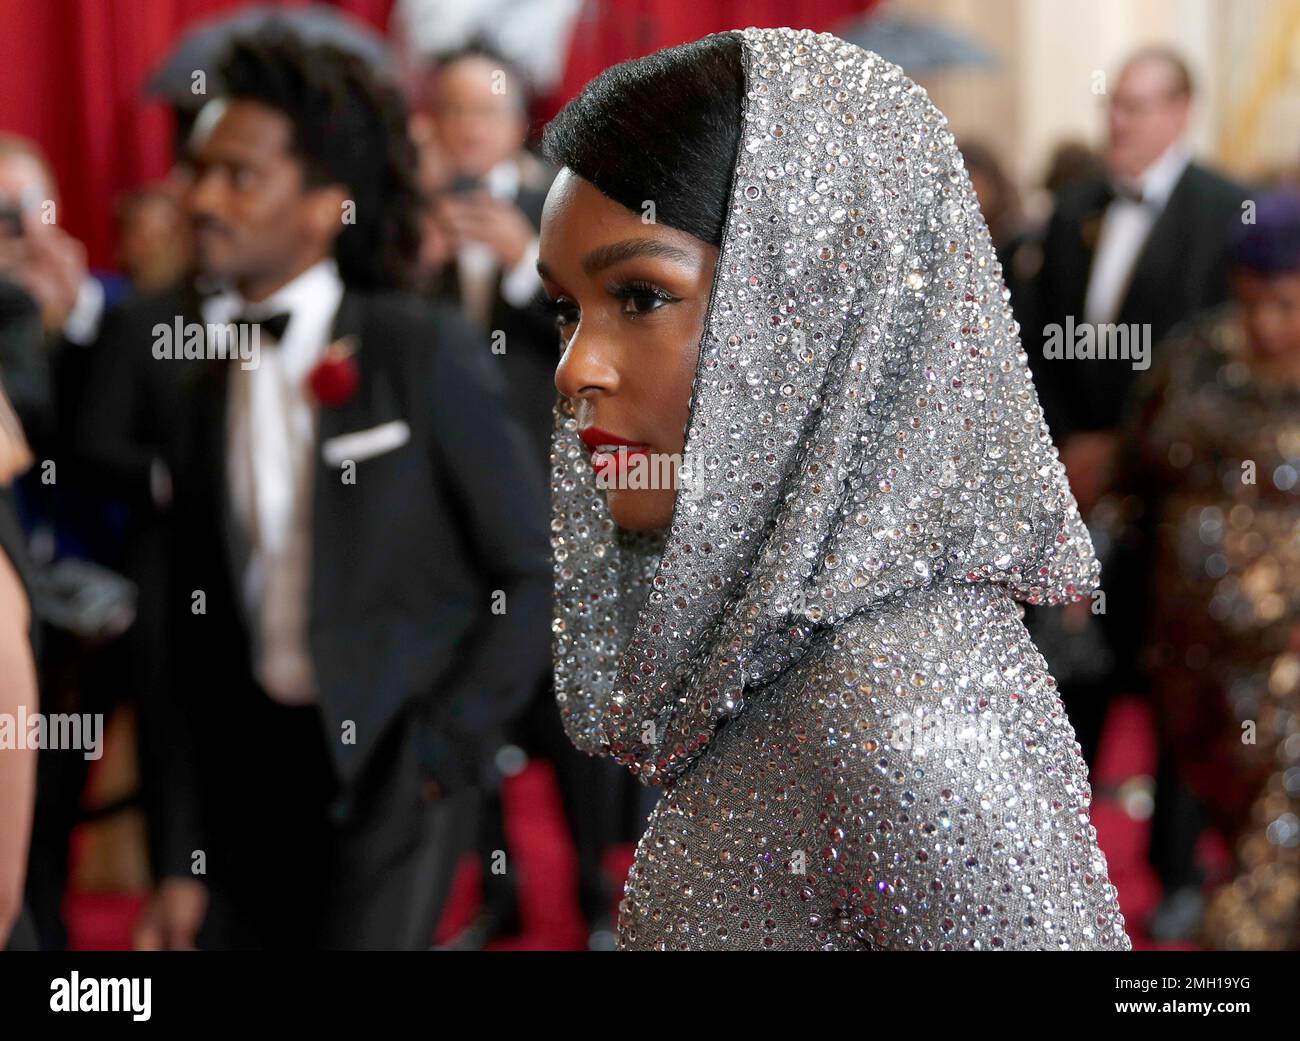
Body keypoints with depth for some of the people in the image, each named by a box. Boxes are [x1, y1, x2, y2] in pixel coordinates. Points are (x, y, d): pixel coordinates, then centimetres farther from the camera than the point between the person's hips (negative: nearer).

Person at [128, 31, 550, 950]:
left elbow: (537, 574, -5)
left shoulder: (425, 351, -8)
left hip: (396, 763, -4)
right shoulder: (182, 366, 5)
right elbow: (187, 639, 6)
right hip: (253, 762, 5)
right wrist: (179, 864, 5)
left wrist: (440, 747, -8)